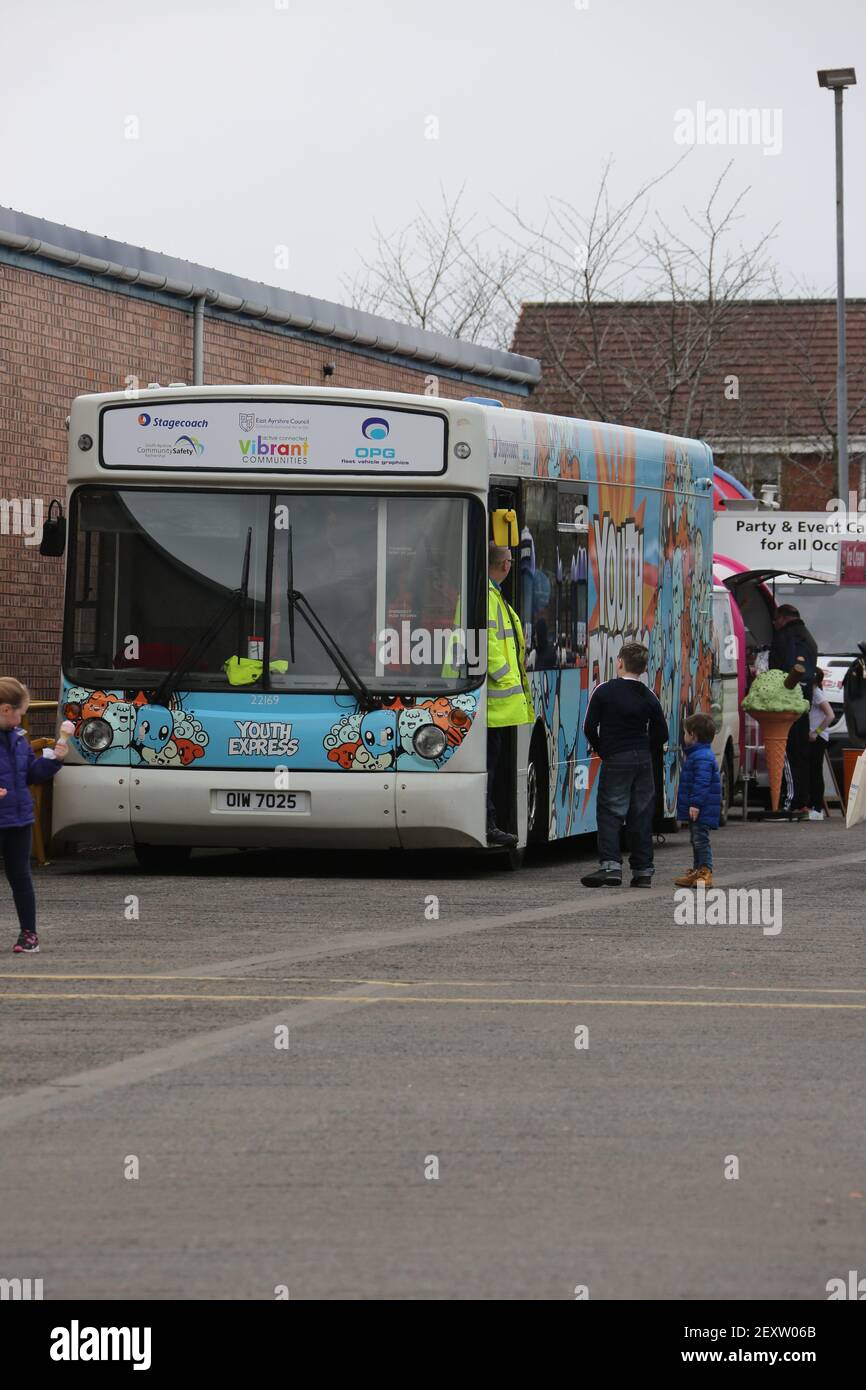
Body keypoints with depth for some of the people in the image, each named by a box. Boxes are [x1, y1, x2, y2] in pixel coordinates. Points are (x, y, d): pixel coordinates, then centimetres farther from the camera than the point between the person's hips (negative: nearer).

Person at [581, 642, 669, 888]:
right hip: (643, 761, 4)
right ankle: (642, 870, 10)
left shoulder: (604, 691, -6)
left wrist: (599, 749, 10)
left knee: (610, 812, -1)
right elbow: (661, 735, 6)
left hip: (616, 759, -4)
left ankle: (610, 865, -15)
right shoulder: (649, 698, 4)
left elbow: (590, 727, -6)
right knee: (641, 814, 8)